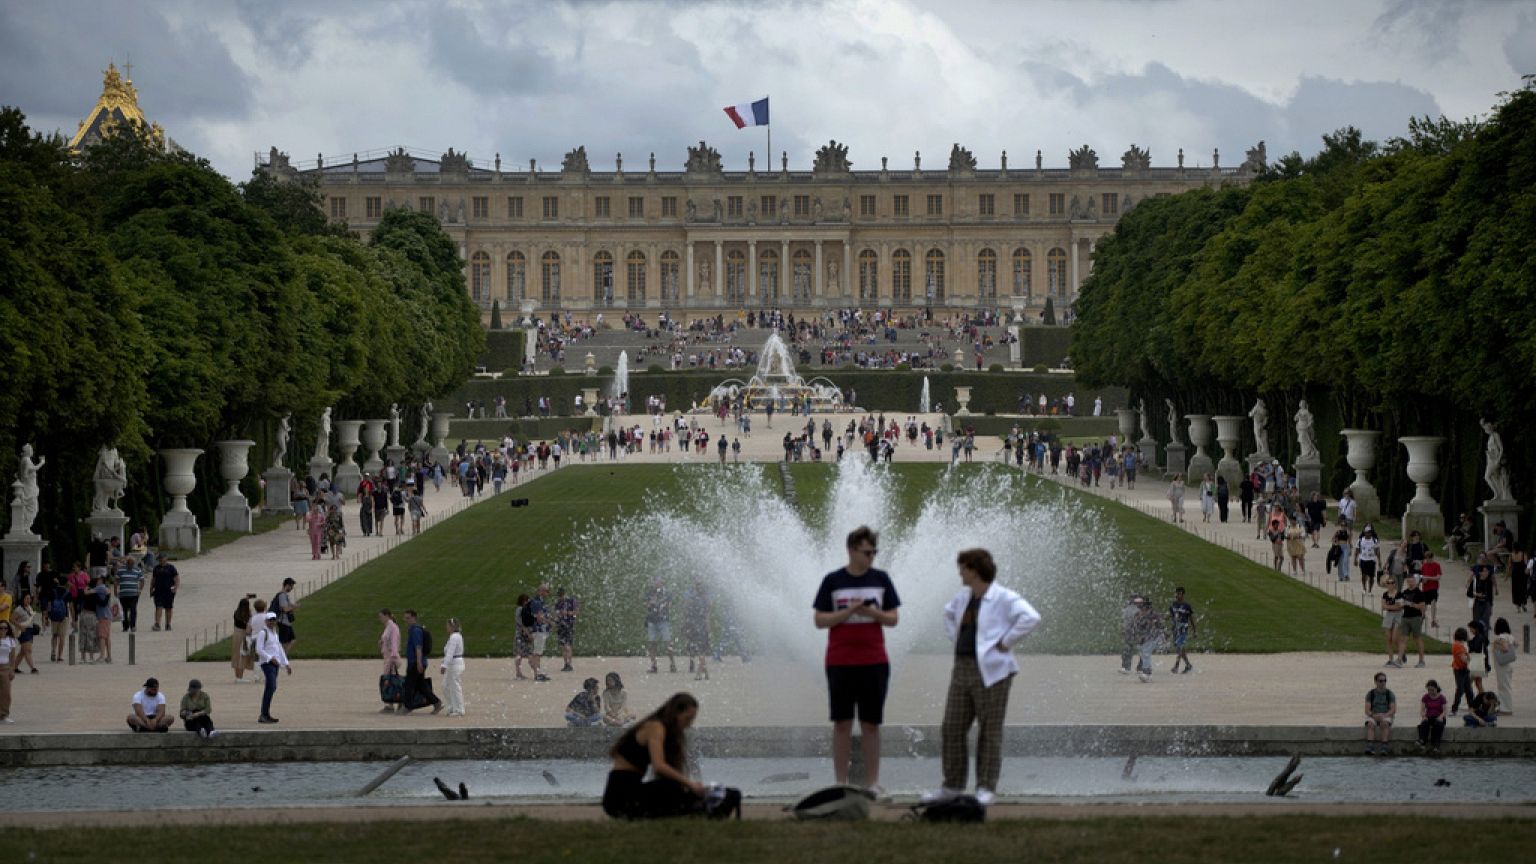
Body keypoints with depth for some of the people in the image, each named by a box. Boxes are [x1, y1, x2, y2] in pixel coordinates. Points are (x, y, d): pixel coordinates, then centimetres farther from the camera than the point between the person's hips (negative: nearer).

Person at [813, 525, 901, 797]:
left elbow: (894, 618, 7)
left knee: (871, 724, 3)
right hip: (840, 663, -1)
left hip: (874, 662, 1)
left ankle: (873, 782, 7)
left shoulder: (881, 579, 5)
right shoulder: (833, 581, 0)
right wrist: (847, 612, -15)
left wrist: (873, 613, -12)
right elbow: (820, 620, 0)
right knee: (842, 723, 1)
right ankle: (841, 782, 5)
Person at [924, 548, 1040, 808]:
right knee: (952, 728, 6)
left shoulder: (1004, 599, -10)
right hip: (962, 668, 8)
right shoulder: (963, 596, 14)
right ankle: (952, 786, 15)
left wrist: (1005, 642, -19)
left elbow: (1031, 618, -24)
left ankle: (986, 789, 5)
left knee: (989, 732, -1)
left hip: (990, 672, -8)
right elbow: (949, 614, 35)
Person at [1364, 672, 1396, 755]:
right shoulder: (1370, 693, 7)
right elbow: (1367, 710, 0)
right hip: (1372, 716, 1)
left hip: (1386, 716, -1)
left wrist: (1384, 715, -22)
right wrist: (1373, 715, -21)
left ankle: (1383, 748, -44)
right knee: (1370, 724, -34)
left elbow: (1393, 710, -4)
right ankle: (1369, 748, -49)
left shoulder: (1390, 694, 6)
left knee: (1384, 723, -36)